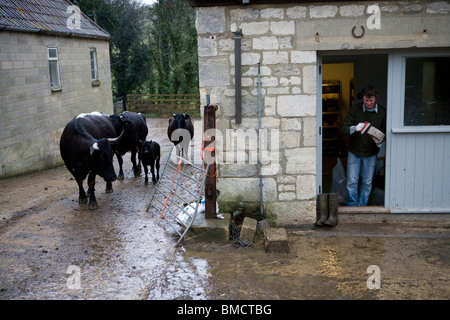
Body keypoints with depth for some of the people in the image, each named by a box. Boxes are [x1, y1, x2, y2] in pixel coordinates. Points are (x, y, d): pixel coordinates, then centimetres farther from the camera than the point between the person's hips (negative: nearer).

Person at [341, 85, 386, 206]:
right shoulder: (355, 109, -9)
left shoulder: (382, 112, -4)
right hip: (354, 152, -1)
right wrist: (355, 128, -31)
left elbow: (384, 132, 4)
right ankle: (351, 206, 17)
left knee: (367, 183, 7)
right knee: (351, 181, 0)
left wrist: (379, 141, -17)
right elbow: (343, 128, -11)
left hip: (371, 153, 1)